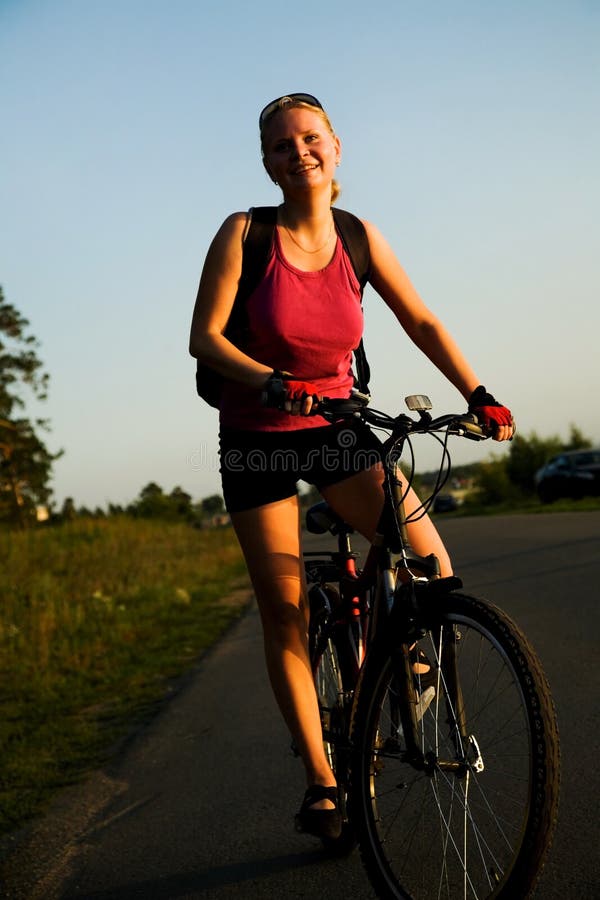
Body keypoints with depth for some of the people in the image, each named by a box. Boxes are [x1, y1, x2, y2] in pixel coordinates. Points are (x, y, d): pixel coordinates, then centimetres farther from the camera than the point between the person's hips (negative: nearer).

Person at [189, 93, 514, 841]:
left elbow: (420, 323, 1)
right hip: (257, 438, -2)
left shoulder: (360, 239, -3)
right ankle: (320, 784, 14)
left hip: (337, 428, 2)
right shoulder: (244, 234, -11)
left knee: (432, 568, -16)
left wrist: (479, 395, -8)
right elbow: (205, 338, -14)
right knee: (286, 612, 0)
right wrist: (273, 383, -29)